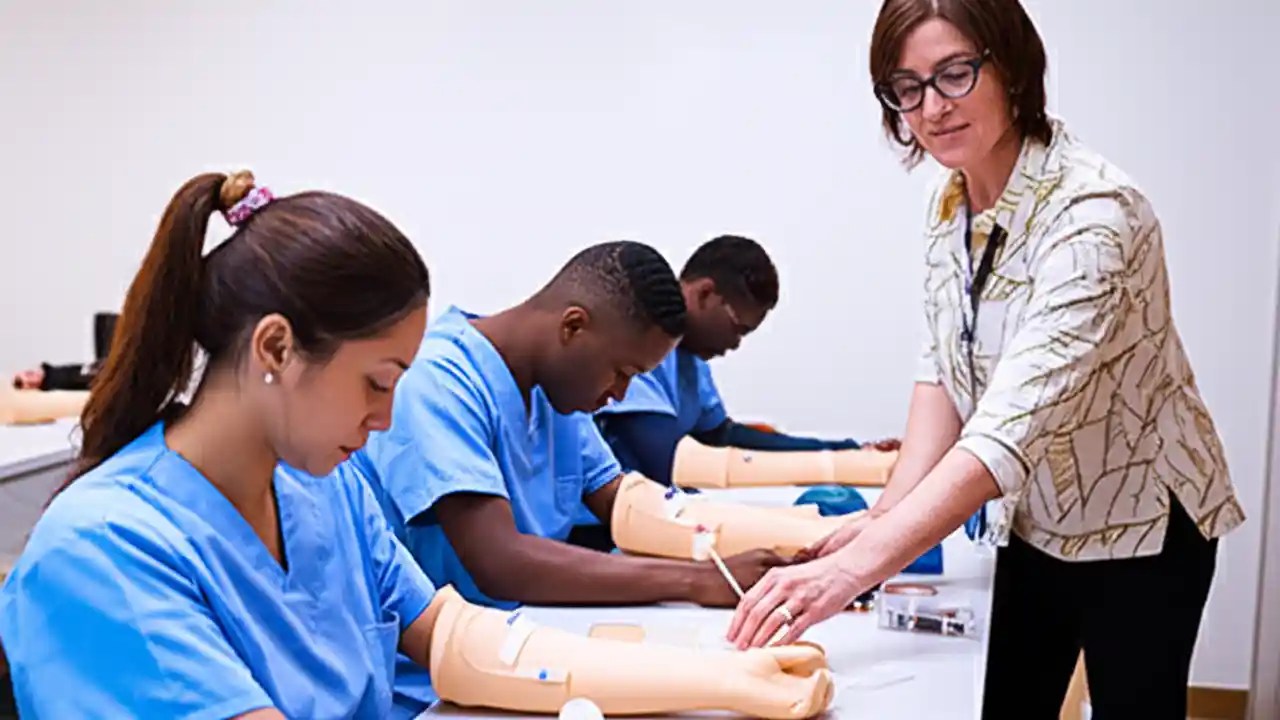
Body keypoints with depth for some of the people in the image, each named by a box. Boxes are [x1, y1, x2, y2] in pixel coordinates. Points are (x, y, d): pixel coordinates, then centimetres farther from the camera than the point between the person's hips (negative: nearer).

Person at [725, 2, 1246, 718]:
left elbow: (1014, 423, -40)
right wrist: (887, 516, -17)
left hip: (1139, 529, -6)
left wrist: (854, 566, -48)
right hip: (1037, 522, 6)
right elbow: (944, 371, -2)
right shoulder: (950, 200, -6)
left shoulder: (1092, 212, -30)